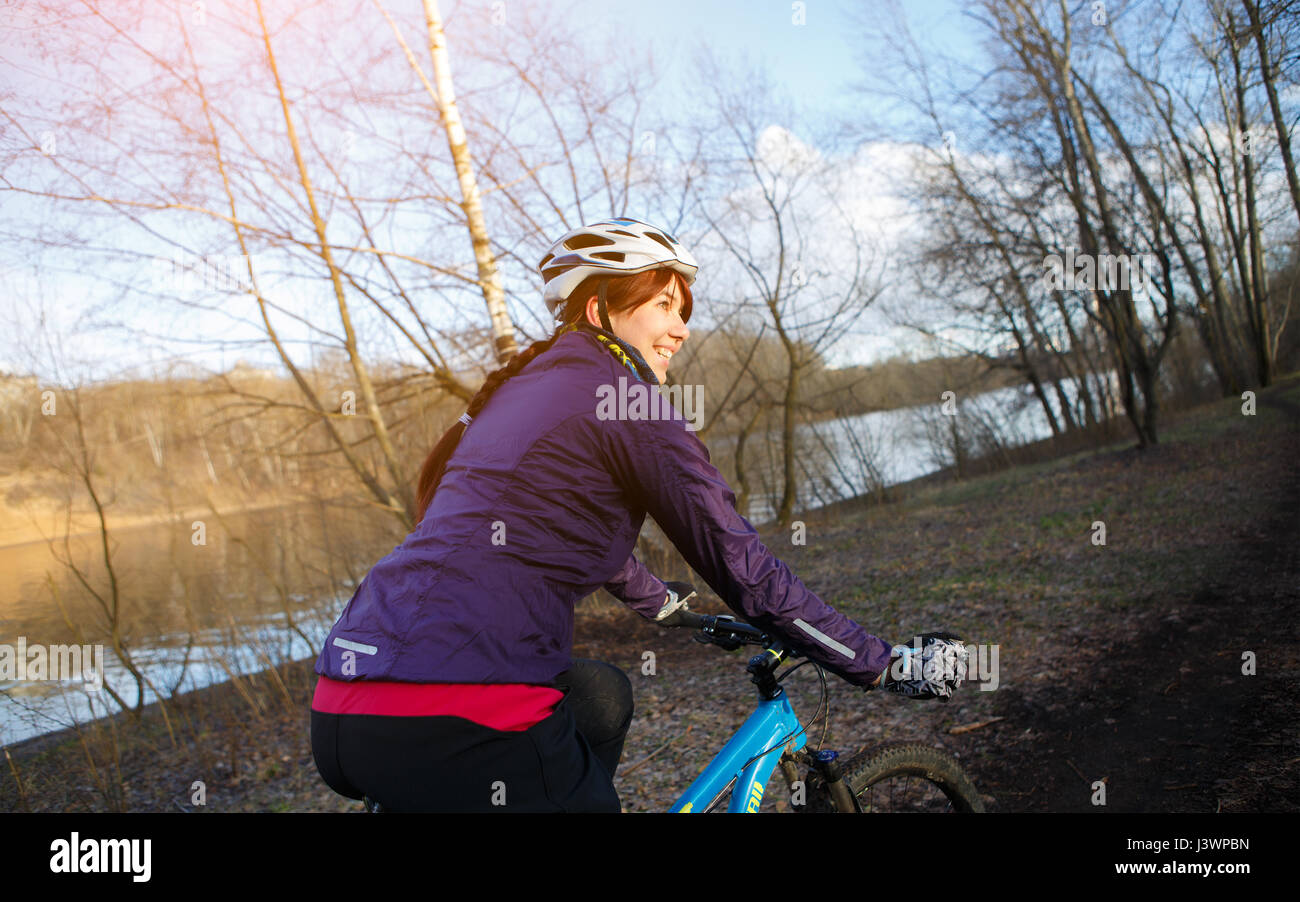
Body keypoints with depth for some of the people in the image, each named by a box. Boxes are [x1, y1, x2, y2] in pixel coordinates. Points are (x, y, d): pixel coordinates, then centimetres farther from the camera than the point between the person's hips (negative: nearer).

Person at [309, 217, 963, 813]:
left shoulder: (525, 386, 22)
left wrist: (663, 603, 52)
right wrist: (882, 664, 9)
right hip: (455, 730, -9)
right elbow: (744, 568, -3)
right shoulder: (623, 397, -4)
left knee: (600, 696, 28)